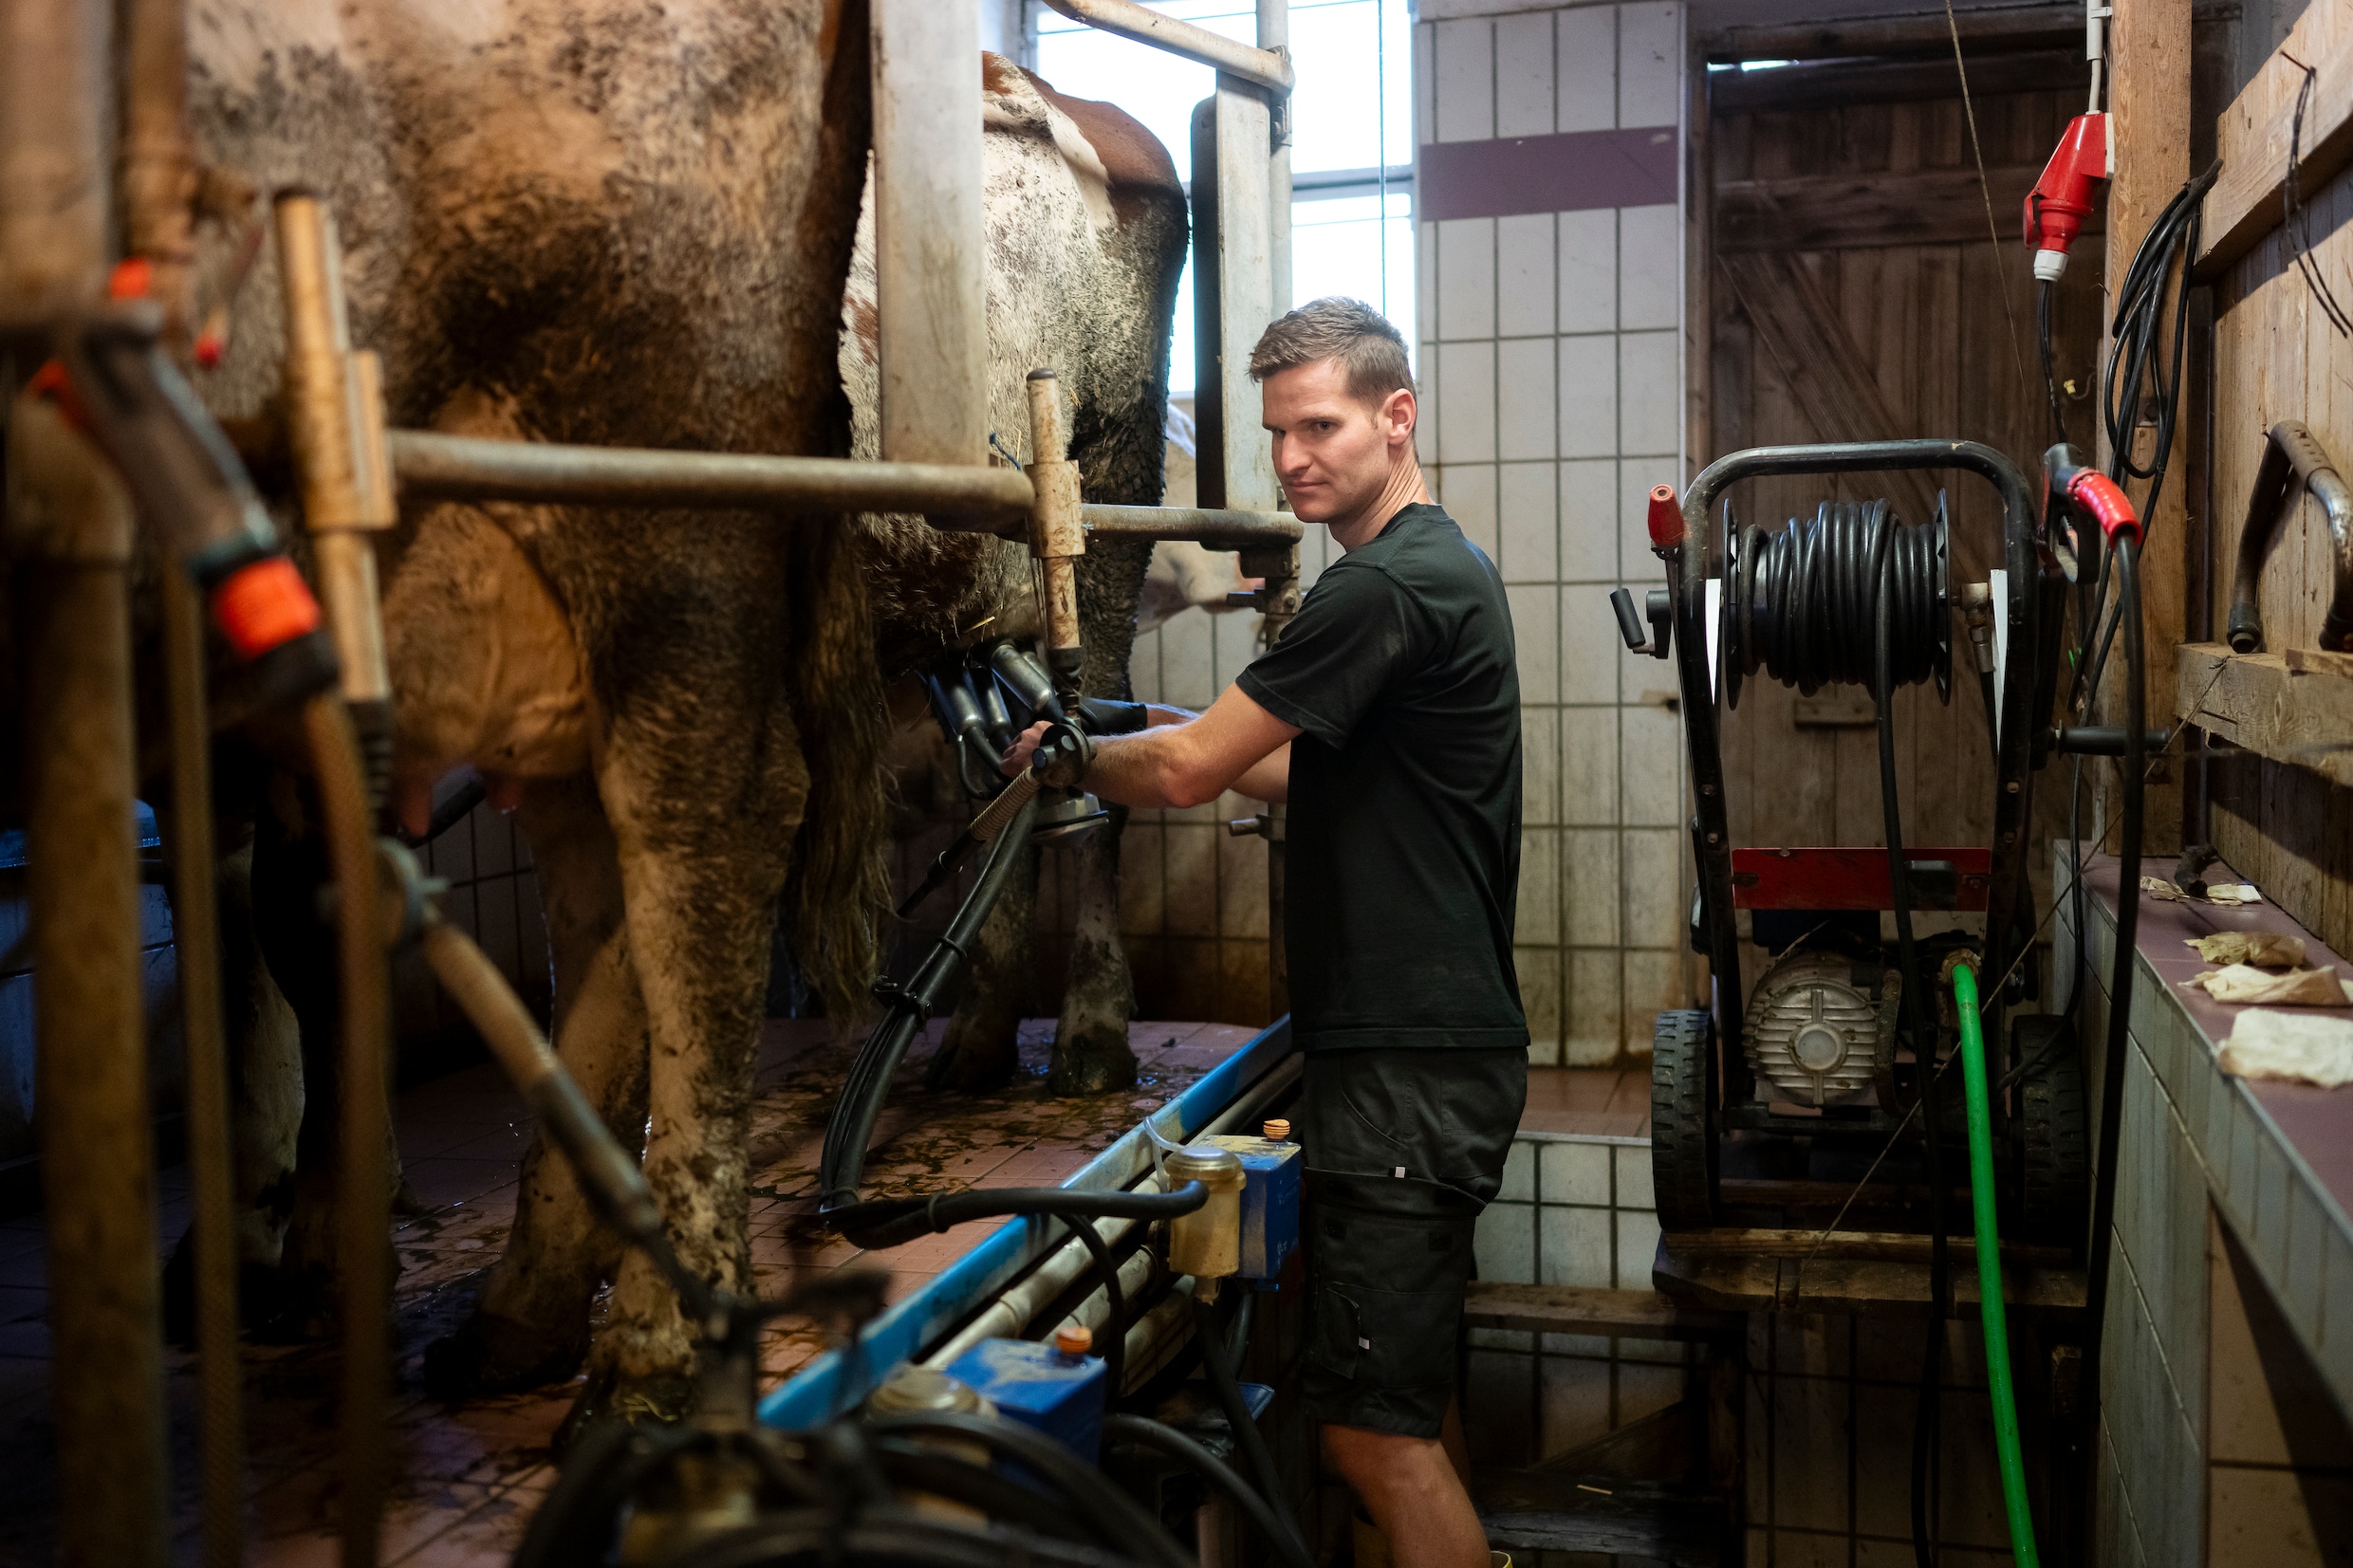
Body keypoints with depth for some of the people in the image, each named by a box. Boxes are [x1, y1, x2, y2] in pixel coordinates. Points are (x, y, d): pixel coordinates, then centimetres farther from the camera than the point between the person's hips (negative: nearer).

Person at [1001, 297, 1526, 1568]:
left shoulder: (1390, 586, -17)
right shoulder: (1442, 568, 17)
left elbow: (1185, 772, -14)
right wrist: (1219, 745, 15)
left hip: (1410, 1061, -11)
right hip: (1433, 1036, 11)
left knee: (1375, 1428, -5)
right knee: (1413, 1394, 20)